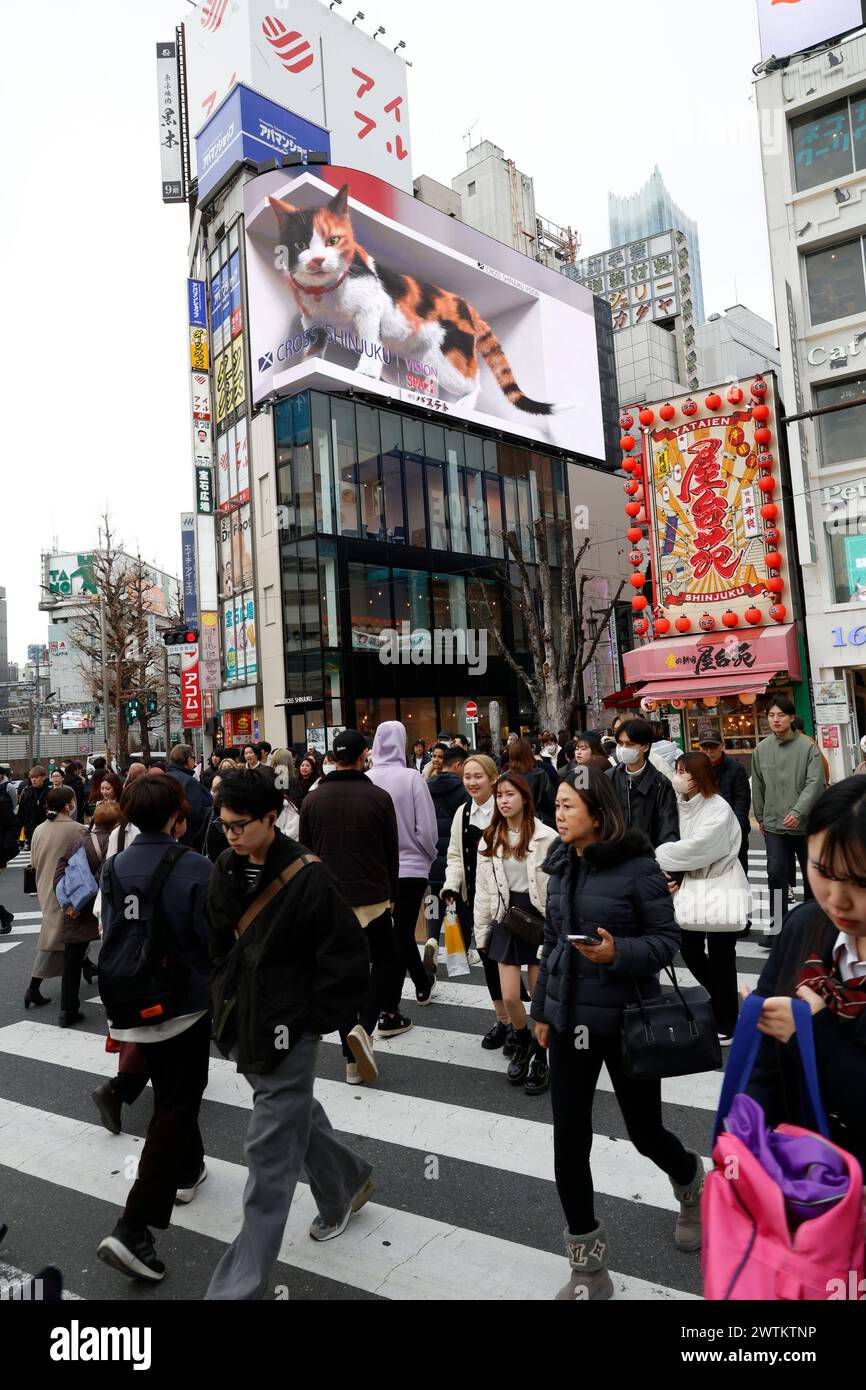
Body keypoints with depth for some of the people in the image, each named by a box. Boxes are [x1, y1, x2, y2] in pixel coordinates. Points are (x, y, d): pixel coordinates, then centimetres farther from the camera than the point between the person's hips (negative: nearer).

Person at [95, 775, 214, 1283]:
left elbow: (110, 938, 6)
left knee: (170, 1093, 27)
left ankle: (187, 1170, 46)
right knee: (175, 1108, 4)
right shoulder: (195, 868, -20)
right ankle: (133, 1230, 0)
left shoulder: (115, 868, -3)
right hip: (186, 1005, -6)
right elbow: (214, 941, -17)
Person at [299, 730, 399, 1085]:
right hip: (373, 899, -2)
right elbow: (392, 852, 0)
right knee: (383, 962, 17)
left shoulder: (312, 800, 0)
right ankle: (363, 1027, -5)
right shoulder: (379, 797, -6)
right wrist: (391, 895, 13)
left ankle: (353, 1061, 14)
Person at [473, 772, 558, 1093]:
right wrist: (482, 931, 7)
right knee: (509, 996, 3)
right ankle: (523, 1043, 33)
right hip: (505, 919, 3)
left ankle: (539, 1058, 27)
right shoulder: (490, 839, 4)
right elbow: (483, 890, 7)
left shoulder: (546, 837, -11)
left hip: (539, 919, -3)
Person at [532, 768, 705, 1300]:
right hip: (571, 1019, 5)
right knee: (570, 1139, 3)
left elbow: (668, 941, -11)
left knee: (645, 1132, 12)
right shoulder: (563, 867, 3)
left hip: (628, 1020, -4)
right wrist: (542, 1009, 15)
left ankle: (691, 1180, 49)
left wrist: (617, 953, -29)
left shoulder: (639, 867, -15)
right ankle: (589, 1267, 22)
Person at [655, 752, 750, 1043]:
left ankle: (726, 1025, 15)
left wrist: (657, 856, -16)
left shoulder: (719, 809, -17)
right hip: (692, 885, 6)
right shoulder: (681, 804, 4)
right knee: (690, 950, 9)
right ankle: (718, 1001, 32)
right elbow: (677, 843, 6)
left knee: (720, 957, 1)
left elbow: (698, 846, -23)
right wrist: (672, 874, -9)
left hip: (720, 887, -6)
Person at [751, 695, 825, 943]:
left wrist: (798, 812, -24)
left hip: (806, 823, -2)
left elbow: (815, 783, -15)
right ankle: (777, 928, 1)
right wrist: (760, 816, 12)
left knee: (812, 874, 13)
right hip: (774, 824, 2)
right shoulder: (761, 749, 2)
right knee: (776, 874, -6)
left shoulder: (807, 747, -9)